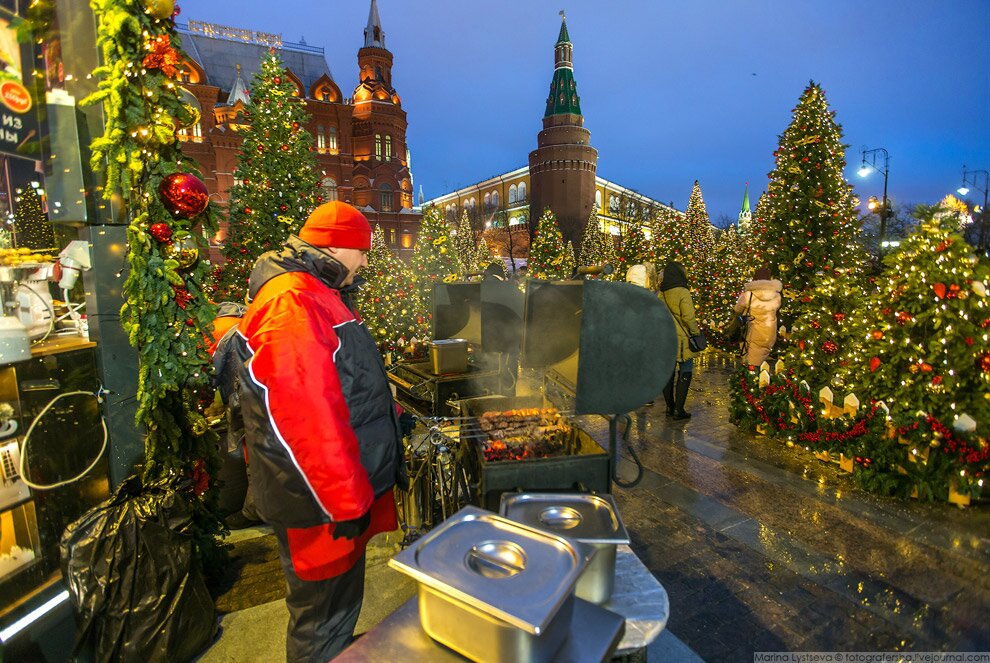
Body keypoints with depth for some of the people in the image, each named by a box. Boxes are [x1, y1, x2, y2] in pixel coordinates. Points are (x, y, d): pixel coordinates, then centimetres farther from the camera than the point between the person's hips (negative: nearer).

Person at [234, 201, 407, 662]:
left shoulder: (319, 294, 12)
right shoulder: (290, 301, -24)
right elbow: (306, 417, -28)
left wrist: (390, 416, 21)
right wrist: (346, 501, -22)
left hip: (346, 488, 11)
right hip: (320, 502, -10)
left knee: (342, 594, 29)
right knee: (323, 622, 12)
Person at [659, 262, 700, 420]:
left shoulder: (661, 294, 4)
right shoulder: (683, 292, -14)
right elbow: (688, 317, -16)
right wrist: (696, 332, -2)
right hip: (681, 340, -6)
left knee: (668, 373, 13)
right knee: (684, 374, 4)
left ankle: (670, 407, 21)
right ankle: (679, 410, 3)